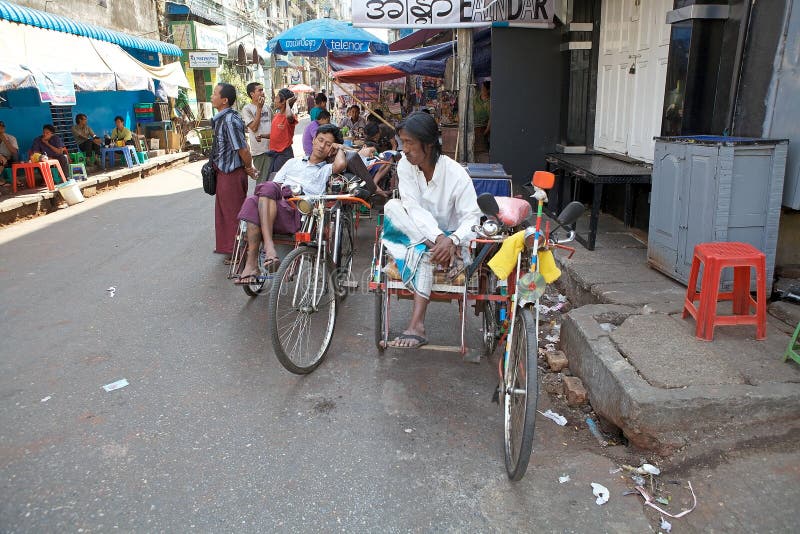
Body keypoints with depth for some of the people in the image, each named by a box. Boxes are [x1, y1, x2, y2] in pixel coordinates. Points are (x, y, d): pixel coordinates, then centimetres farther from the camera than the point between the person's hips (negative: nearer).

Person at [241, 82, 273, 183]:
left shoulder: (267, 107, 13)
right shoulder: (247, 109, -4)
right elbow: (254, 127, -13)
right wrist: (259, 108, -11)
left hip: (271, 147, 6)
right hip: (259, 150, -6)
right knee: (262, 179, -3)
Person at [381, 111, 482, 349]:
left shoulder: (455, 173, -16)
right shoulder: (405, 165, -8)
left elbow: (471, 216, -17)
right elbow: (413, 208, -19)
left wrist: (452, 240, -38)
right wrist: (437, 237, -34)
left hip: (450, 235, -3)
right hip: (415, 230, 4)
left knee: (422, 251, -36)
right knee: (392, 206, -23)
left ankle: (417, 326, -40)